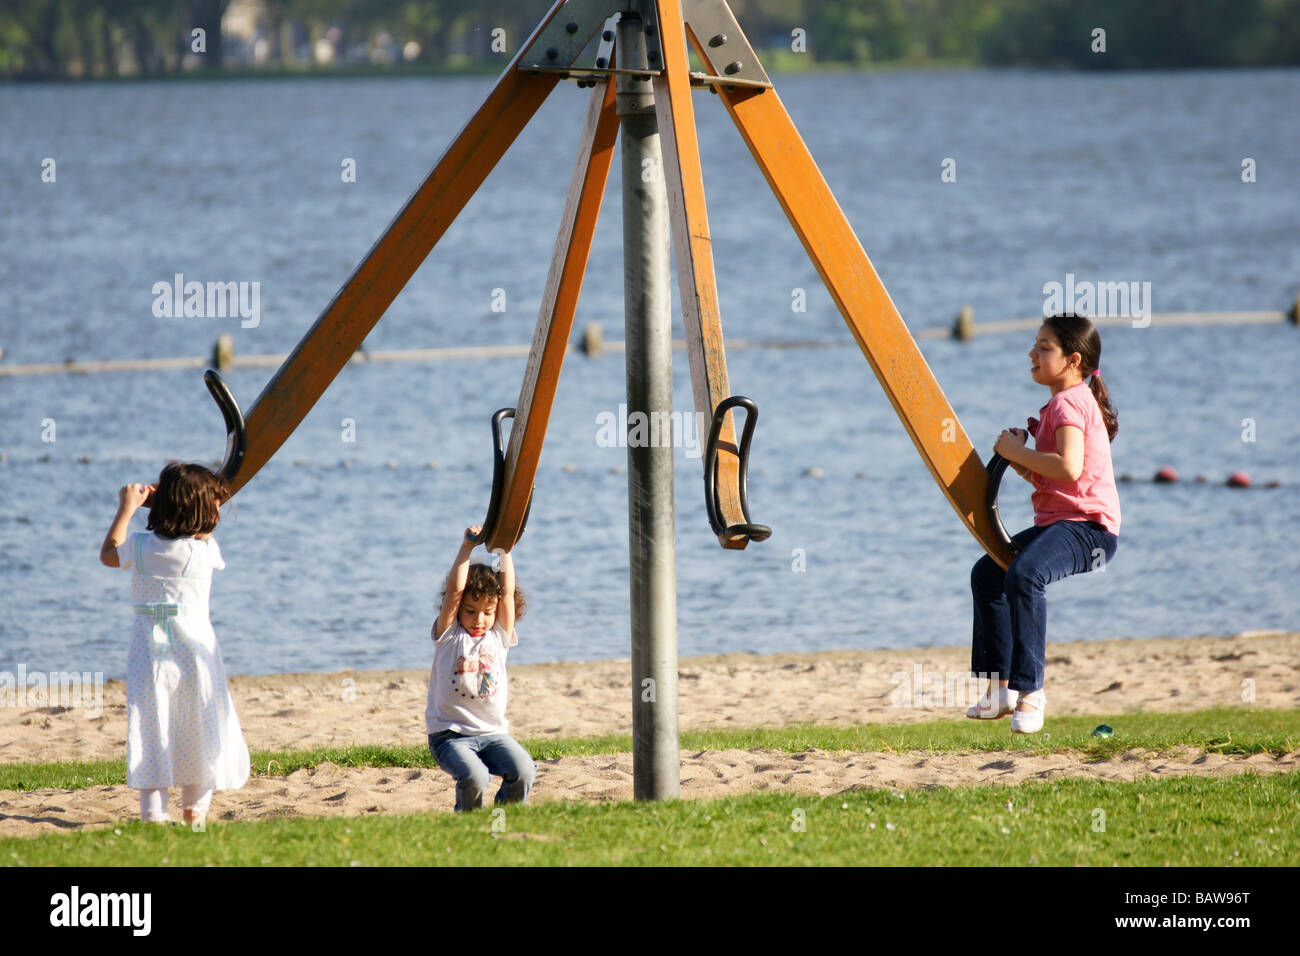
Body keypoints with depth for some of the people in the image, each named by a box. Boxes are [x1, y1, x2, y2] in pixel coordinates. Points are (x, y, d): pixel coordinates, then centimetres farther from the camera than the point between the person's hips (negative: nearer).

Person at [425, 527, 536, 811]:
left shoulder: (499, 636, 11)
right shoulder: (449, 635, 3)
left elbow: (507, 592, 4)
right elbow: (455, 591, -8)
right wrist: (466, 549, -8)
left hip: (492, 732, 3)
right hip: (450, 733, -3)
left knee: (523, 772, -23)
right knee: (474, 777, -30)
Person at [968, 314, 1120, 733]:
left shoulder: (1069, 403, -13)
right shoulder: (1062, 404, 20)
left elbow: (1069, 468, -29)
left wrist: (1018, 451, -17)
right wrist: (1018, 459, 5)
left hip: (1087, 525, -12)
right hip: (1056, 521, 12)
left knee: (1023, 574, -34)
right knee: (987, 571, 15)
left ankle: (1030, 690, -32)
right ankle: (1001, 687, 15)